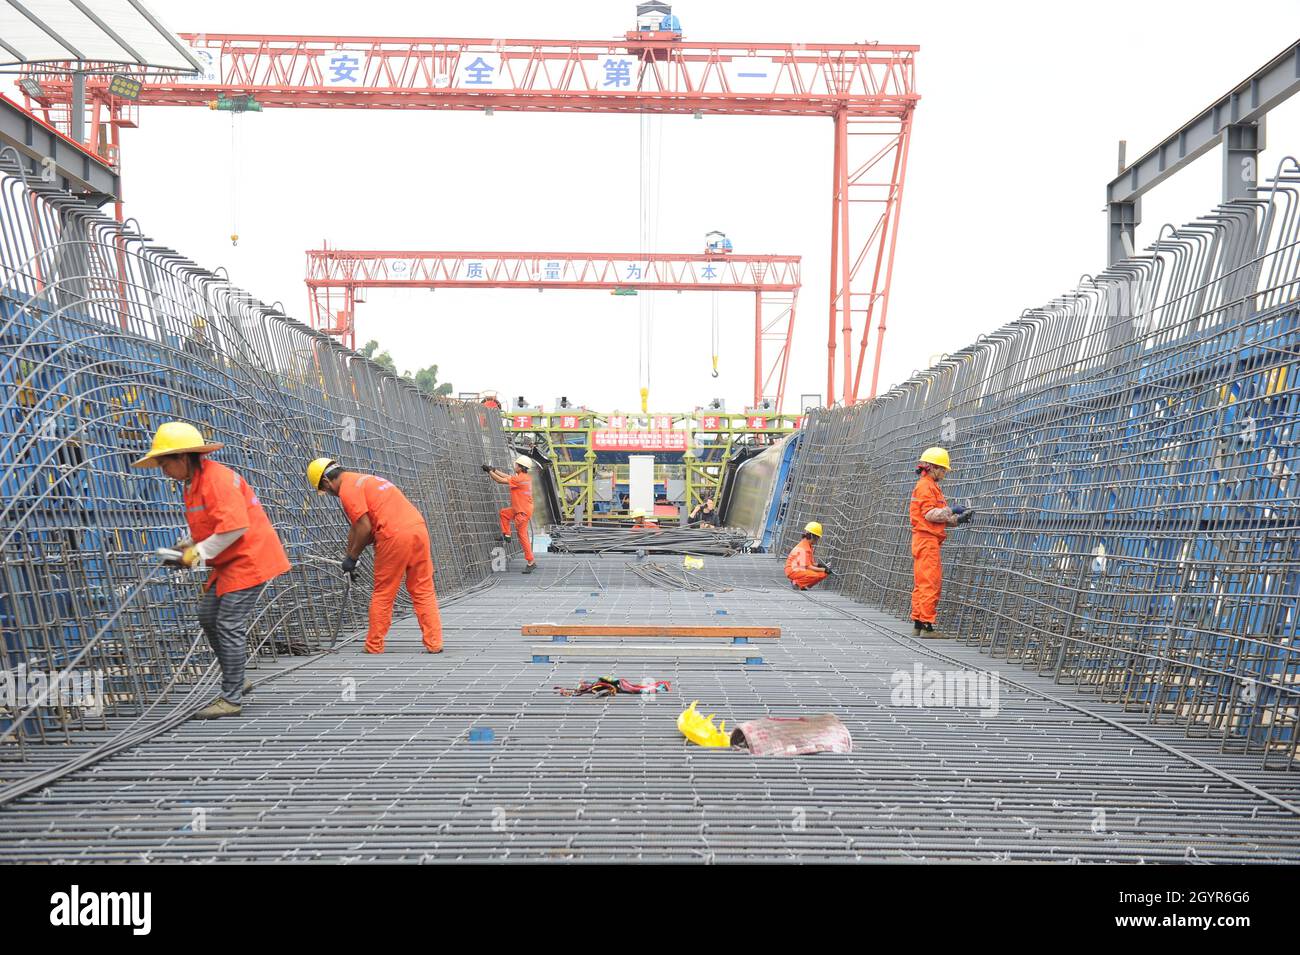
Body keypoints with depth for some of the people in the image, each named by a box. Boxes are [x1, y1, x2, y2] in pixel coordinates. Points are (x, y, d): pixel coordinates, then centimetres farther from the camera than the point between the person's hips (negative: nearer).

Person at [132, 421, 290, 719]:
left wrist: (200, 552, -20)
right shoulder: (193, 483, 13)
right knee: (208, 616, 13)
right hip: (230, 563, 11)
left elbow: (235, 526, -28)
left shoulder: (217, 479, -20)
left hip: (249, 559, -11)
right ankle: (236, 682, 24)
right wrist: (190, 544, 6)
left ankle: (232, 699, 1)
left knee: (229, 625, -8)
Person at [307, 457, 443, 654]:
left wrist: (351, 557, 3)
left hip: (394, 537, -8)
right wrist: (350, 552, 25)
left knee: (382, 595, 7)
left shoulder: (347, 489, -1)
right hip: (419, 527, 8)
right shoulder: (365, 480, 27)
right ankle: (434, 643, 8)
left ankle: (374, 646, 17)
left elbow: (364, 528, -9)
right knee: (424, 591, 9)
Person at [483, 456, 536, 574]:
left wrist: (489, 471, -4)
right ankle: (506, 535, 23)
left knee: (523, 536, -4)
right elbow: (507, 476, 18)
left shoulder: (519, 479, -22)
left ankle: (531, 562, -1)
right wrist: (494, 470, 19)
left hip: (523, 512, -9)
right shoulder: (525, 477, 8)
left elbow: (500, 480, -16)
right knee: (503, 512, 25)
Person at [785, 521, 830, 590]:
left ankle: (802, 584, -1)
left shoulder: (808, 546, 13)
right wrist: (824, 570, -21)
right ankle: (797, 583, -15)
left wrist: (818, 565, -3)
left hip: (801, 569, 10)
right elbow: (807, 567, -22)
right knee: (815, 575, -31)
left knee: (823, 574, -1)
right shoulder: (803, 548, -19)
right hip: (793, 570, -10)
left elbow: (810, 563, 16)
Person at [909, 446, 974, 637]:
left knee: (921, 584, 11)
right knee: (930, 584, -10)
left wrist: (959, 519, 9)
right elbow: (930, 514, -18)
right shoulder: (925, 486, -9)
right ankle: (926, 625, -10)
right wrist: (952, 510, -11)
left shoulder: (930, 486, 23)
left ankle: (918, 623, 15)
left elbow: (940, 518, 20)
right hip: (927, 540, -11)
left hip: (926, 541, 11)